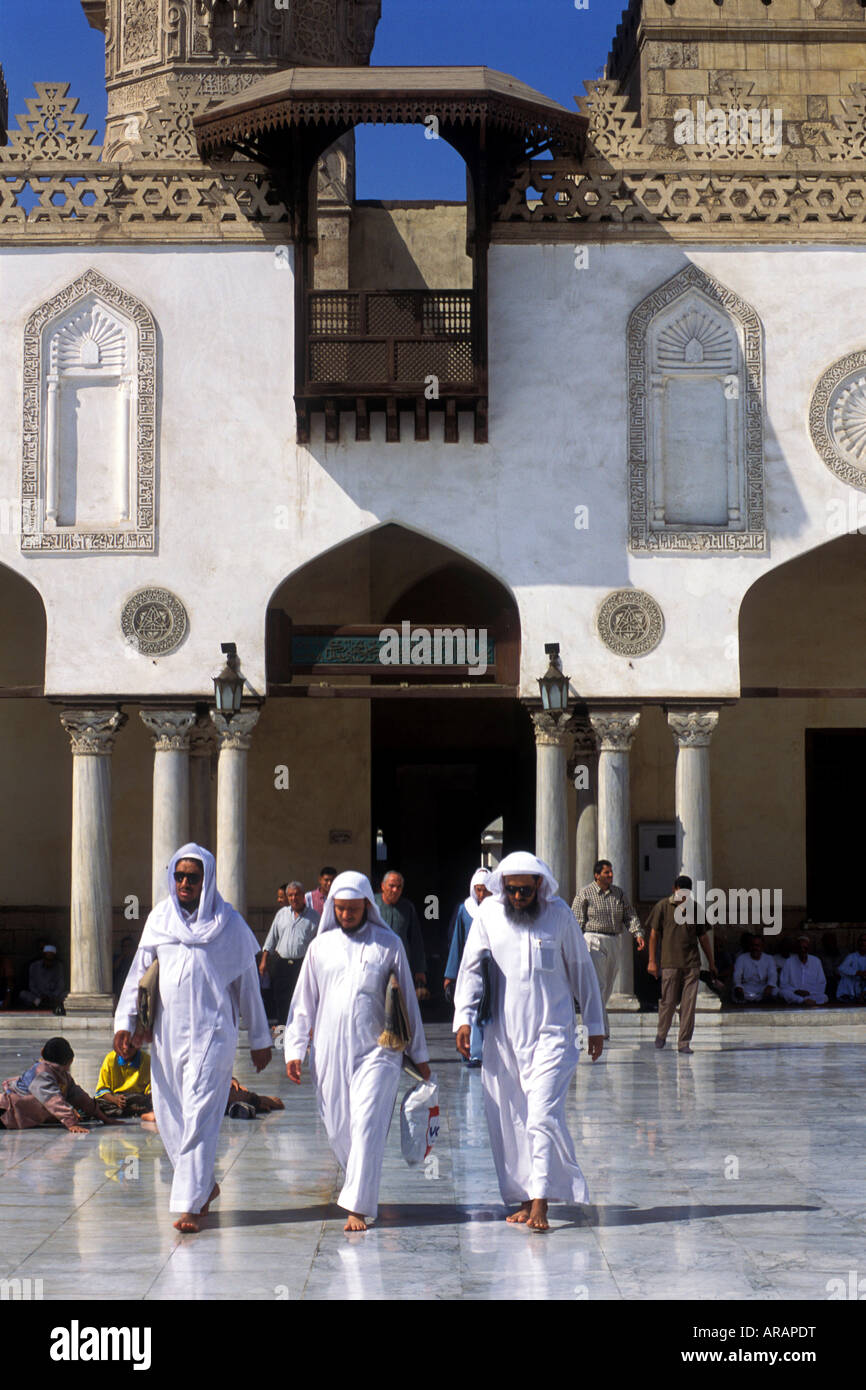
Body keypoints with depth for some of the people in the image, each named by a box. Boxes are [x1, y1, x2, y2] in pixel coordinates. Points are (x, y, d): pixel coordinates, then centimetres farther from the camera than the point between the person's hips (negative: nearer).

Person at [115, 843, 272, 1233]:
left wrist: (259, 1039, 8)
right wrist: (126, 1021, 0)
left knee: (199, 1116, -10)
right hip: (167, 1032, 4)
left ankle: (190, 1204, -7)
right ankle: (205, 1184, 26)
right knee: (169, 1116, 6)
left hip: (211, 1032, -4)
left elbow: (247, 983, 6)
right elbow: (139, 971, 11)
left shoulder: (229, 924, 1)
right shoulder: (159, 919, 9)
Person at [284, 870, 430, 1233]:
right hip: (330, 1052, 3)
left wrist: (419, 1054, 13)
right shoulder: (321, 946, 10)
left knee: (366, 1126, -12)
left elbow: (408, 1000, 11)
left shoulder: (388, 944, 5)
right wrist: (294, 1050, 6)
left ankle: (358, 1207, -12)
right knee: (338, 1131, 5)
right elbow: (303, 1002, 14)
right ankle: (362, 1186, 27)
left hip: (376, 1049, -3)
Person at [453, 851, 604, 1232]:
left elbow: (581, 969, 9)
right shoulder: (488, 913, 2)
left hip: (551, 1032, -2)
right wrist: (463, 1018, -6)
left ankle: (540, 1203, -13)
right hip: (502, 1035, 2)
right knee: (508, 1120, 4)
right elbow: (471, 967, 6)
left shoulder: (559, 913, 0)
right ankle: (523, 1197, 15)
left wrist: (595, 1025, 11)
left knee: (543, 1114, -13)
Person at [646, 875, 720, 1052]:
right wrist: (652, 961, -1)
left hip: (692, 963, 2)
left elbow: (703, 936, 17)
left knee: (689, 1003, -3)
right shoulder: (663, 906, 1)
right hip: (670, 963, -2)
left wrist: (711, 962, 20)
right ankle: (661, 1034, 25)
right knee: (668, 1001, 0)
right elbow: (654, 934, 3)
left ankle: (684, 1042, 3)